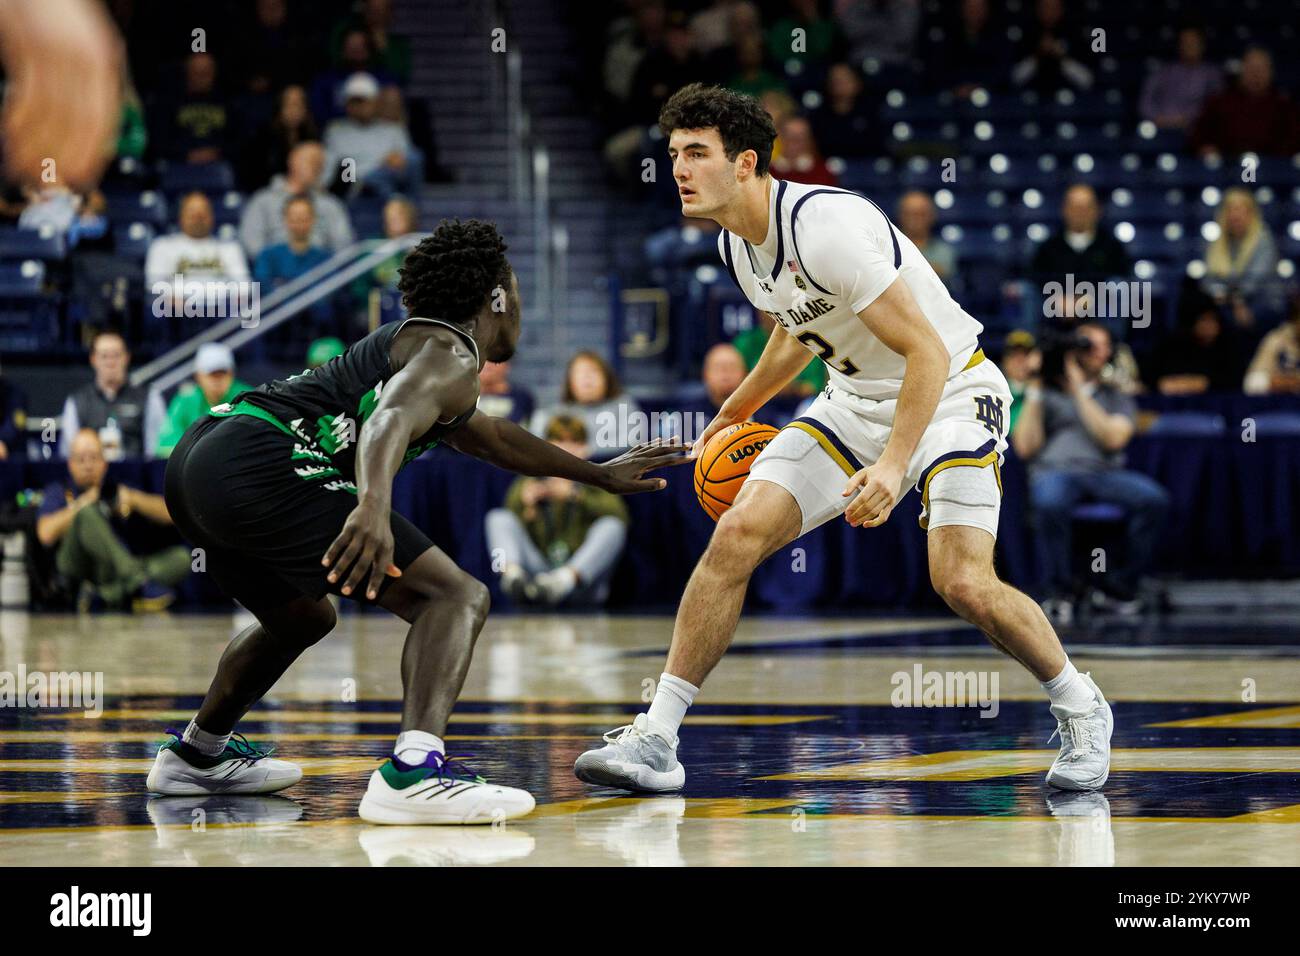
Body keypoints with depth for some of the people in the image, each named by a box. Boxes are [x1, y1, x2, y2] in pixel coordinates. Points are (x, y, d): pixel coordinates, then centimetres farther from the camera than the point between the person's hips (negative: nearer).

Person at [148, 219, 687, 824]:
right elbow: (391, 418, -22)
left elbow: (493, 439, 50)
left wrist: (602, 475, 61)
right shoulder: (453, 355, 1)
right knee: (457, 598, -13)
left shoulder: (407, 342, 33)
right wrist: (374, 507, -42)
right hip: (256, 464, -10)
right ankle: (414, 773, -33)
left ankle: (197, 755, 50)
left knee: (302, 617, 37)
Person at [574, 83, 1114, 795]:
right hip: (855, 401, 8)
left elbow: (927, 352, -29)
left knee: (963, 582, -22)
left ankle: (1081, 711, 6)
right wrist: (734, 413, 29)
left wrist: (893, 467, -38)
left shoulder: (827, 226, -28)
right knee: (737, 534, -9)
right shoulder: (737, 244, -1)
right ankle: (655, 740, -5)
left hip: (950, 390, -7)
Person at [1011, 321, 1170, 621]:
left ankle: (1117, 586, -14)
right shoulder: (1046, 395, 20)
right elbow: (1026, 447, 6)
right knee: (1051, 503, -40)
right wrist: (1035, 392, 3)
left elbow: (1113, 438, 0)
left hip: (1104, 472, 2)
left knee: (1154, 499, -29)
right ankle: (1058, 592, -21)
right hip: (1054, 472, -2)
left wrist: (1080, 392, -2)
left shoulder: (1117, 399, 22)